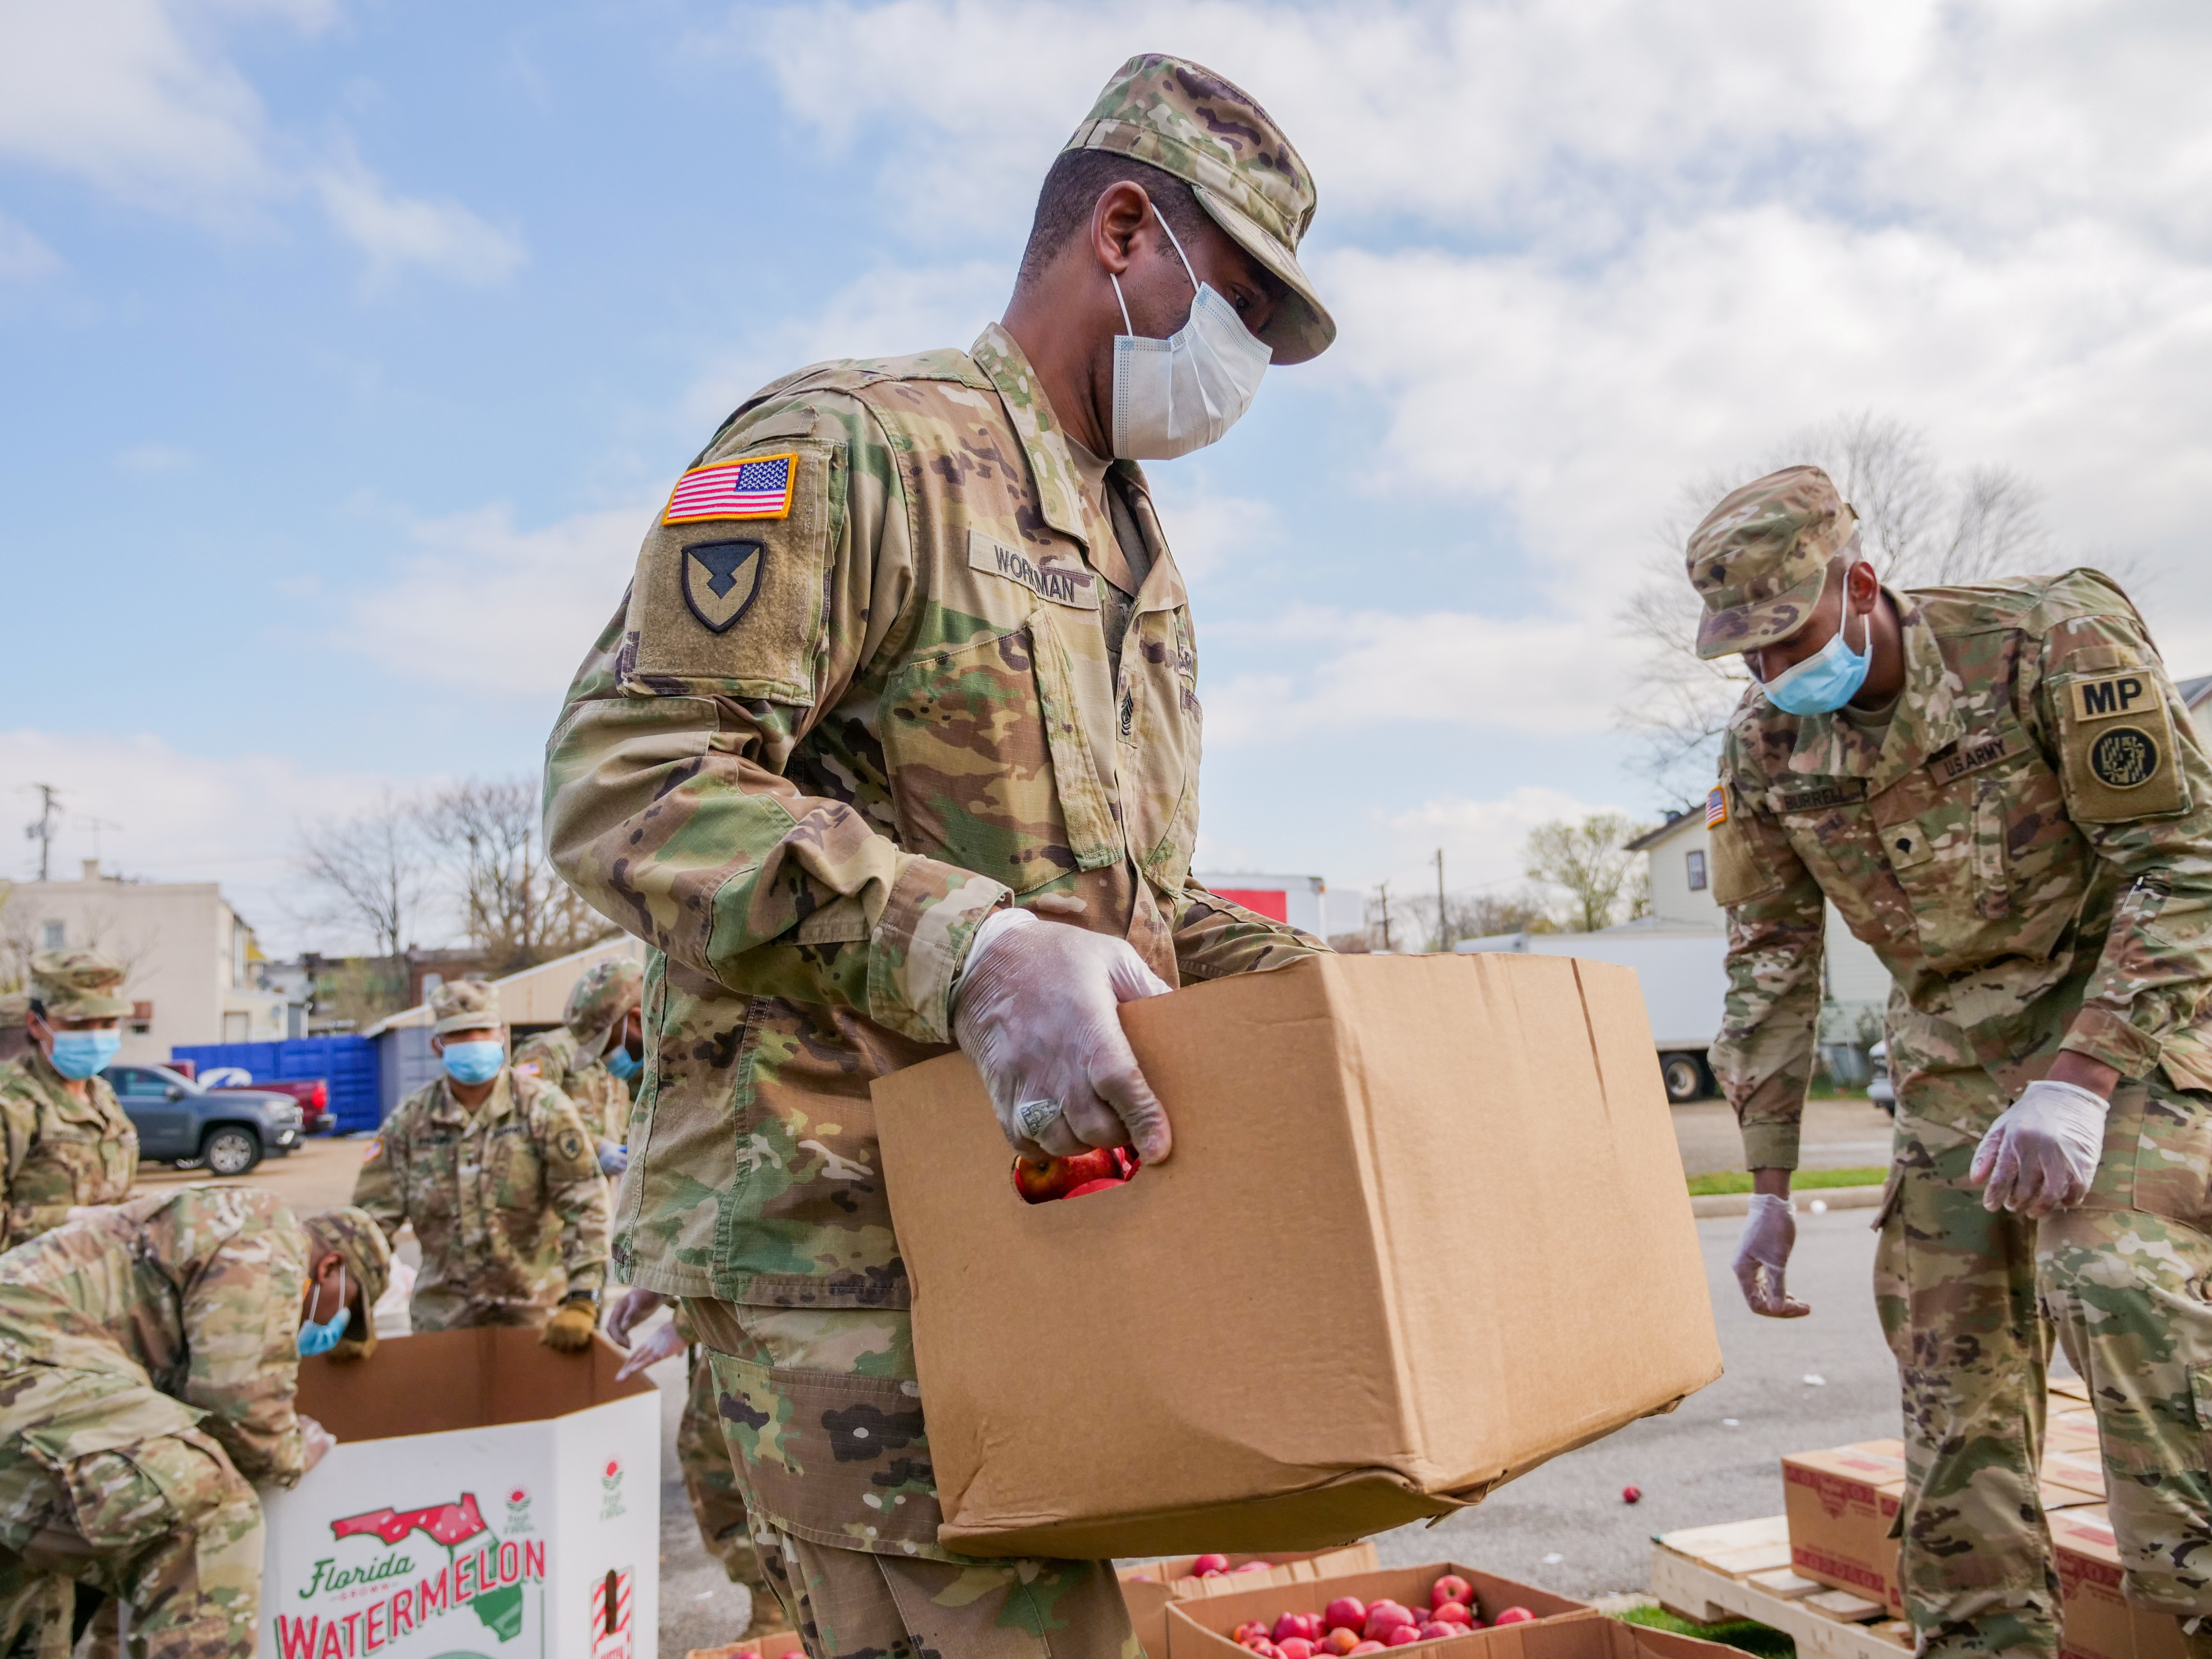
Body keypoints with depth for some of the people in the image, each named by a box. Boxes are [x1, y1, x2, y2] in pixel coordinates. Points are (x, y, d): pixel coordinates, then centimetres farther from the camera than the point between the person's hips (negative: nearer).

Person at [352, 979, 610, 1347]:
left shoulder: (544, 1108, -8)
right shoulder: (409, 1120, 1)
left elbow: (585, 1206, -12)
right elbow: (372, 1217, 0)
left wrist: (580, 1303, -19)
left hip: (536, 1311, -2)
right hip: (443, 1315, 2)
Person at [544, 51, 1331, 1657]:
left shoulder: (1136, 560, 20)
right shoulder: (856, 443, -8)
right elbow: (627, 777, -19)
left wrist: (1299, 980, 6)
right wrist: (968, 952, -31)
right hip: (840, 1220, -9)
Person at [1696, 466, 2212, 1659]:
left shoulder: (2053, 641, -20)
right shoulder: (1764, 745, -6)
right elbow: (1769, 955, 2)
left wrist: (2076, 1082, -27)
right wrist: (1768, 1187, 0)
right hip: (1957, 1044, 5)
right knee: (1950, 1342, 1)